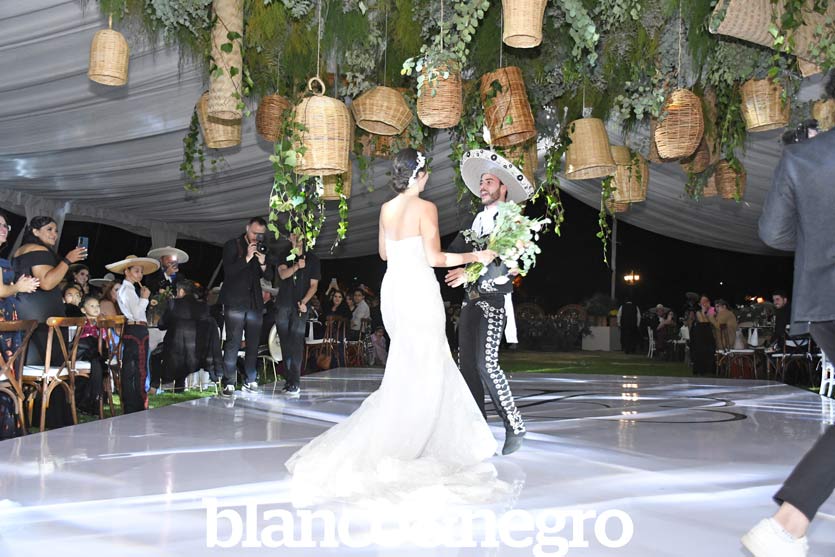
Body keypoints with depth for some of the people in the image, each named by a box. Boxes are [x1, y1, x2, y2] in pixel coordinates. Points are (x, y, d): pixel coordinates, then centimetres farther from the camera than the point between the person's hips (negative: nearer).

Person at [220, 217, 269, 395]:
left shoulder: (262, 248, 11)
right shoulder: (232, 245, 0)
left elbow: (268, 276, 11)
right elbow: (228, 271, -9)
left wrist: (263, 263, -9)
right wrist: (247, 258, -18)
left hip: (255, 302, 4)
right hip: (235, 302, -4)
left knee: (253, 344, 5)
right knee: (233, 342, -7)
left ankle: (250, 380, 13)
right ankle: (229, 382, -4)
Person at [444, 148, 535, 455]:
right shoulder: (478, 220, 17)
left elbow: (505, 265, -17)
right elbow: (456, 249, 7)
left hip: (494, 299, -7)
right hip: (472, 299, 7)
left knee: (486, 363, -15)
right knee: (466, 361, 6)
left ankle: (514, 427, -5)